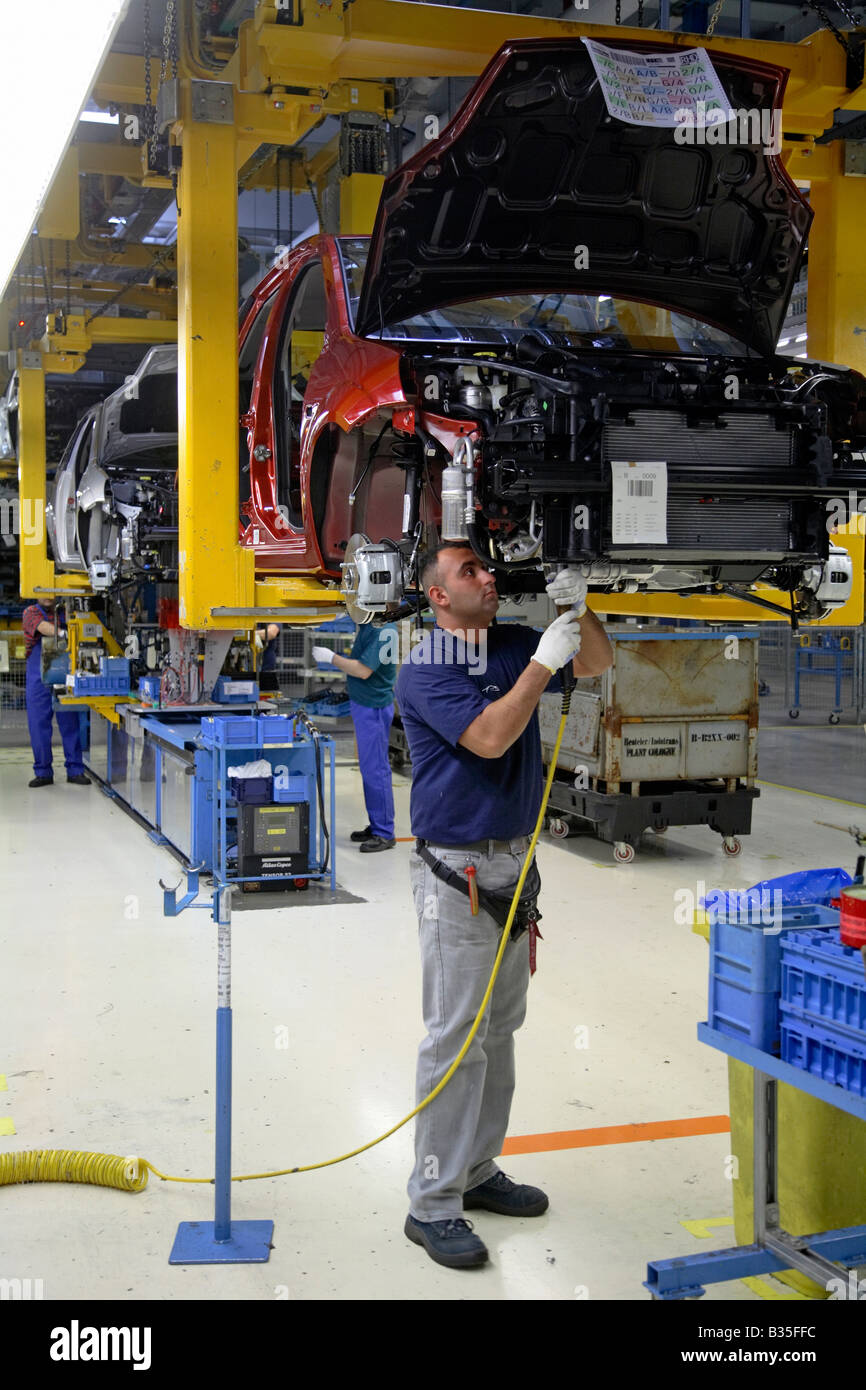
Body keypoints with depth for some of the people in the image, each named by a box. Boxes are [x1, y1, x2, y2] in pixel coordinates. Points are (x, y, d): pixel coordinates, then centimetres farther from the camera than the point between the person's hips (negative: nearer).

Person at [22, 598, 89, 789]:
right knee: (39, 726, 1)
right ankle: (43, 773, 10)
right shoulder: (31, 613, -1)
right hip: (38, 679, -2)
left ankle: (75, 771, 8)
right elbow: (44, 628, -19)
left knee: (70, 724, 2)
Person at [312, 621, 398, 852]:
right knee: (369, 768, 15)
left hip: (373, 706, -10)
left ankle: (384, 833, 2)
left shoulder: (382, 630, -22)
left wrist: (331, 657, -14)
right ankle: (376, 825, 23)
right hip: (363, 704, 10)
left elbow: (363, 670, -24)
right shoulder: (367, 625, 8)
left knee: (375, 769, -5)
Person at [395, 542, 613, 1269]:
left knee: (500, 1027, 14)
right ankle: (433, 1203, 4)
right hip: (456, 869, -8)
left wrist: (579, 609, -4)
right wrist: (545, 661, -20)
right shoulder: (425, 671, -13)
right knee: (456, 1035, -6)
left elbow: (597, 662, 15)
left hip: (514, 858, 8)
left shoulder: (510, 644, 8)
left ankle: (477, 1170, 27)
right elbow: (490, 737, -25)